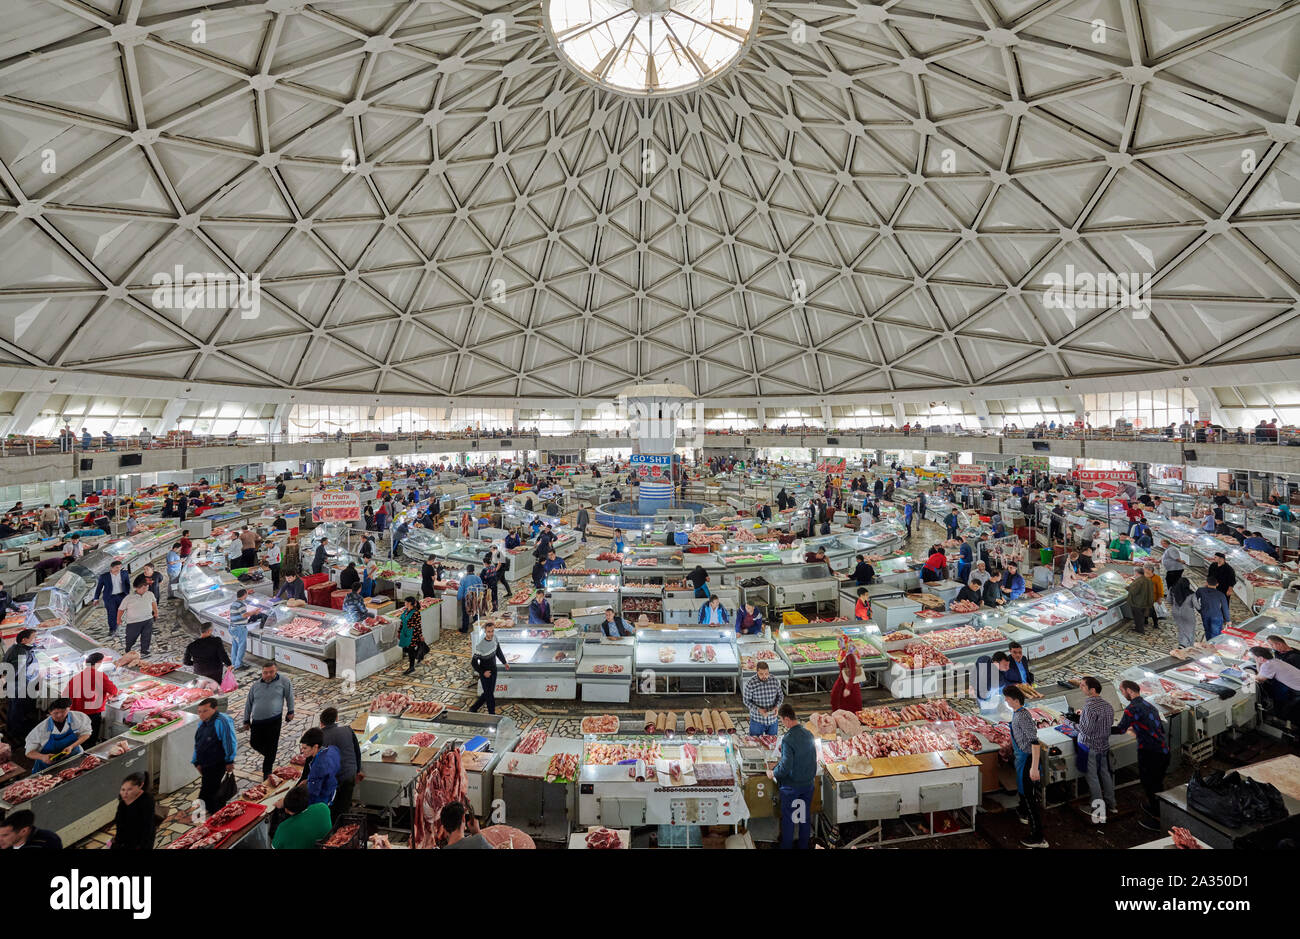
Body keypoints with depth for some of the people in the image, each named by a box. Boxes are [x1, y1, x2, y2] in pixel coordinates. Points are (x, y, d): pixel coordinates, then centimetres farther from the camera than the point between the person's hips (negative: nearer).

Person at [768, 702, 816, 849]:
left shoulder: (788, 739, -27)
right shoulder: (808, 733, -5)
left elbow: (786, 766, -28)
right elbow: (812, 758, 7)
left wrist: (773, 773, -12)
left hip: (791, 786, -6)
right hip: (808, 783, 6)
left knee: (788, 818, 13)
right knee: (806, 816, 21)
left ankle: (787, 846, 27)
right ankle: (803, 845, 35)